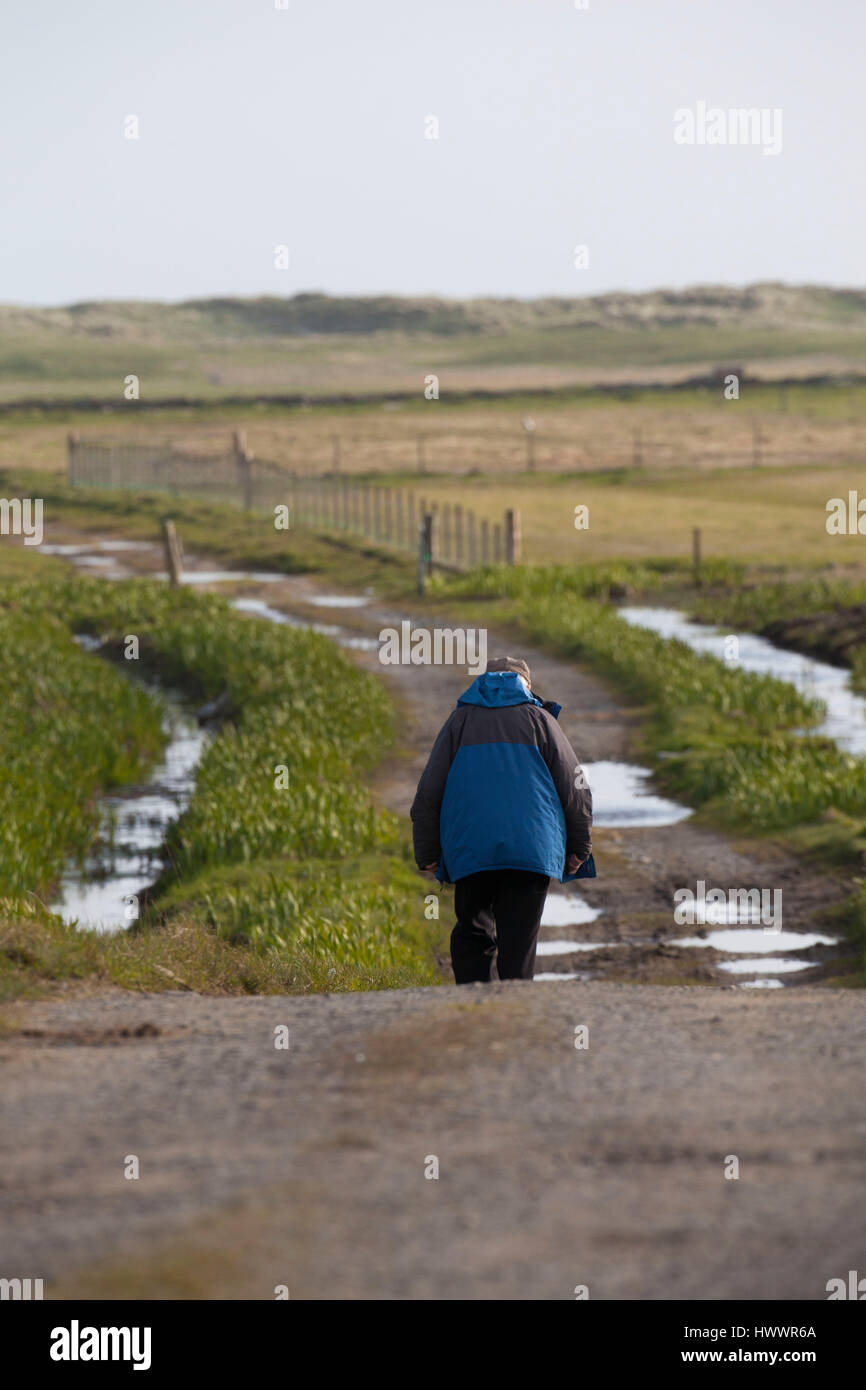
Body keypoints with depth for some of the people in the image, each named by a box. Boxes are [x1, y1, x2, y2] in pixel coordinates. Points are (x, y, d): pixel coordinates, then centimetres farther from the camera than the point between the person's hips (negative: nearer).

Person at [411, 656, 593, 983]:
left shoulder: (460, 720, 13)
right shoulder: (539, 719, 11)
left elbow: (428, 795, 10)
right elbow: (575, 790, 9)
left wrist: (428, 856, 16)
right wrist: (579, 848, 19)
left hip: (469, 850, 1)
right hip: (533, 851, 0)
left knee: (472, 937, 9)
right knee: (519, 941, 2)